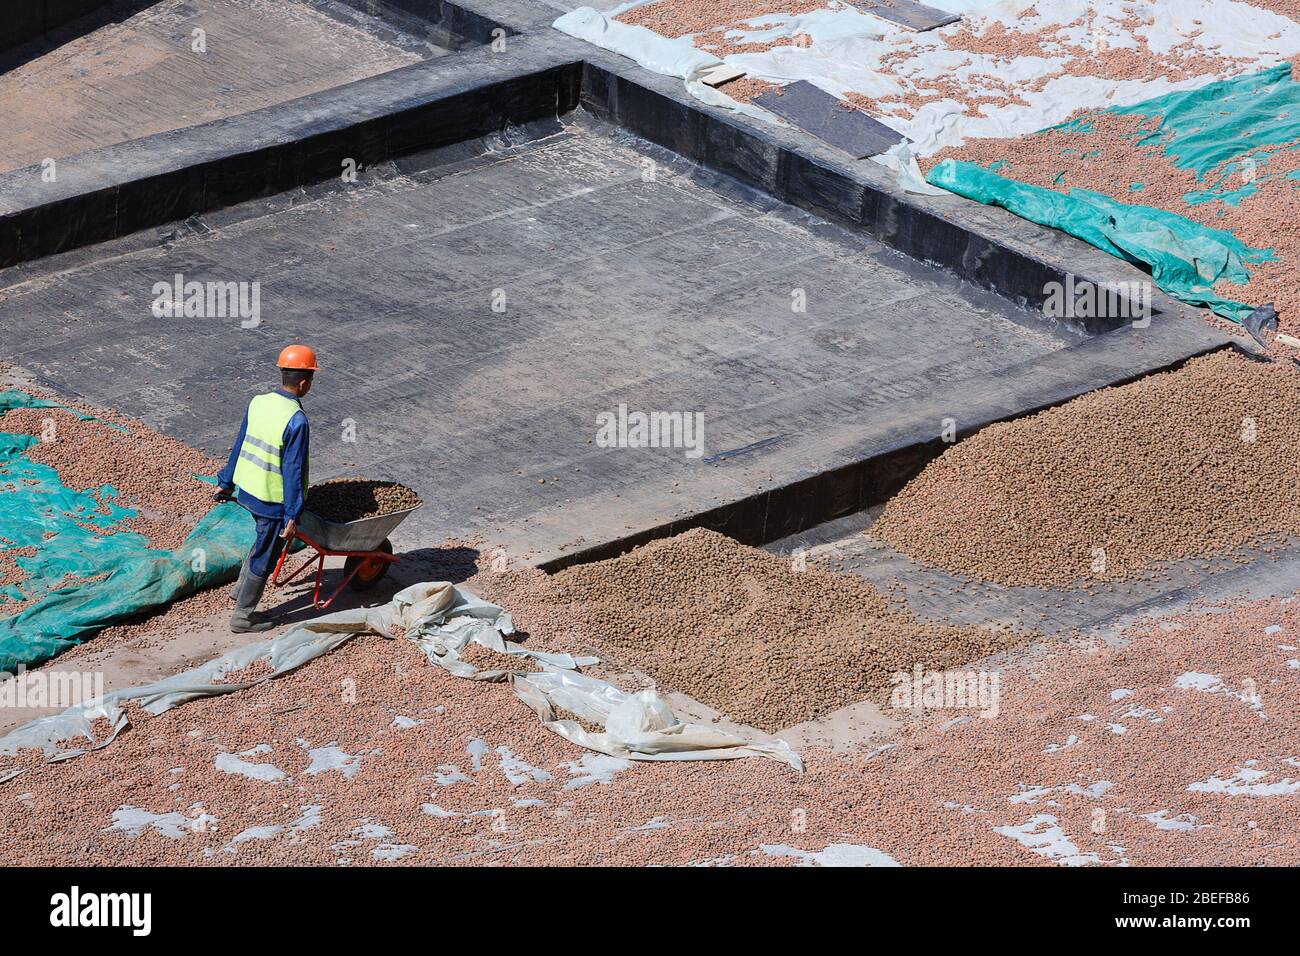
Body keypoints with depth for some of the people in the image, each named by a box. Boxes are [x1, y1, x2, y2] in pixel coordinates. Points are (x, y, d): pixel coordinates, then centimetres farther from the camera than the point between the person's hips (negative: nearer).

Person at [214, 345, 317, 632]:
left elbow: (239, 446, 9)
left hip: (247, 489, 7)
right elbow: (293, 471, -22)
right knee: (264, 557, 8)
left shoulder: (258, 403, -2)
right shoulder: (296, 420, -24)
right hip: (273, 500, -7)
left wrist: (225, 483, 20)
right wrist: (292, 516, -18)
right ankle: (243, 616, 17)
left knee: (265, 540, 30)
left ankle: (243, 589, 36)